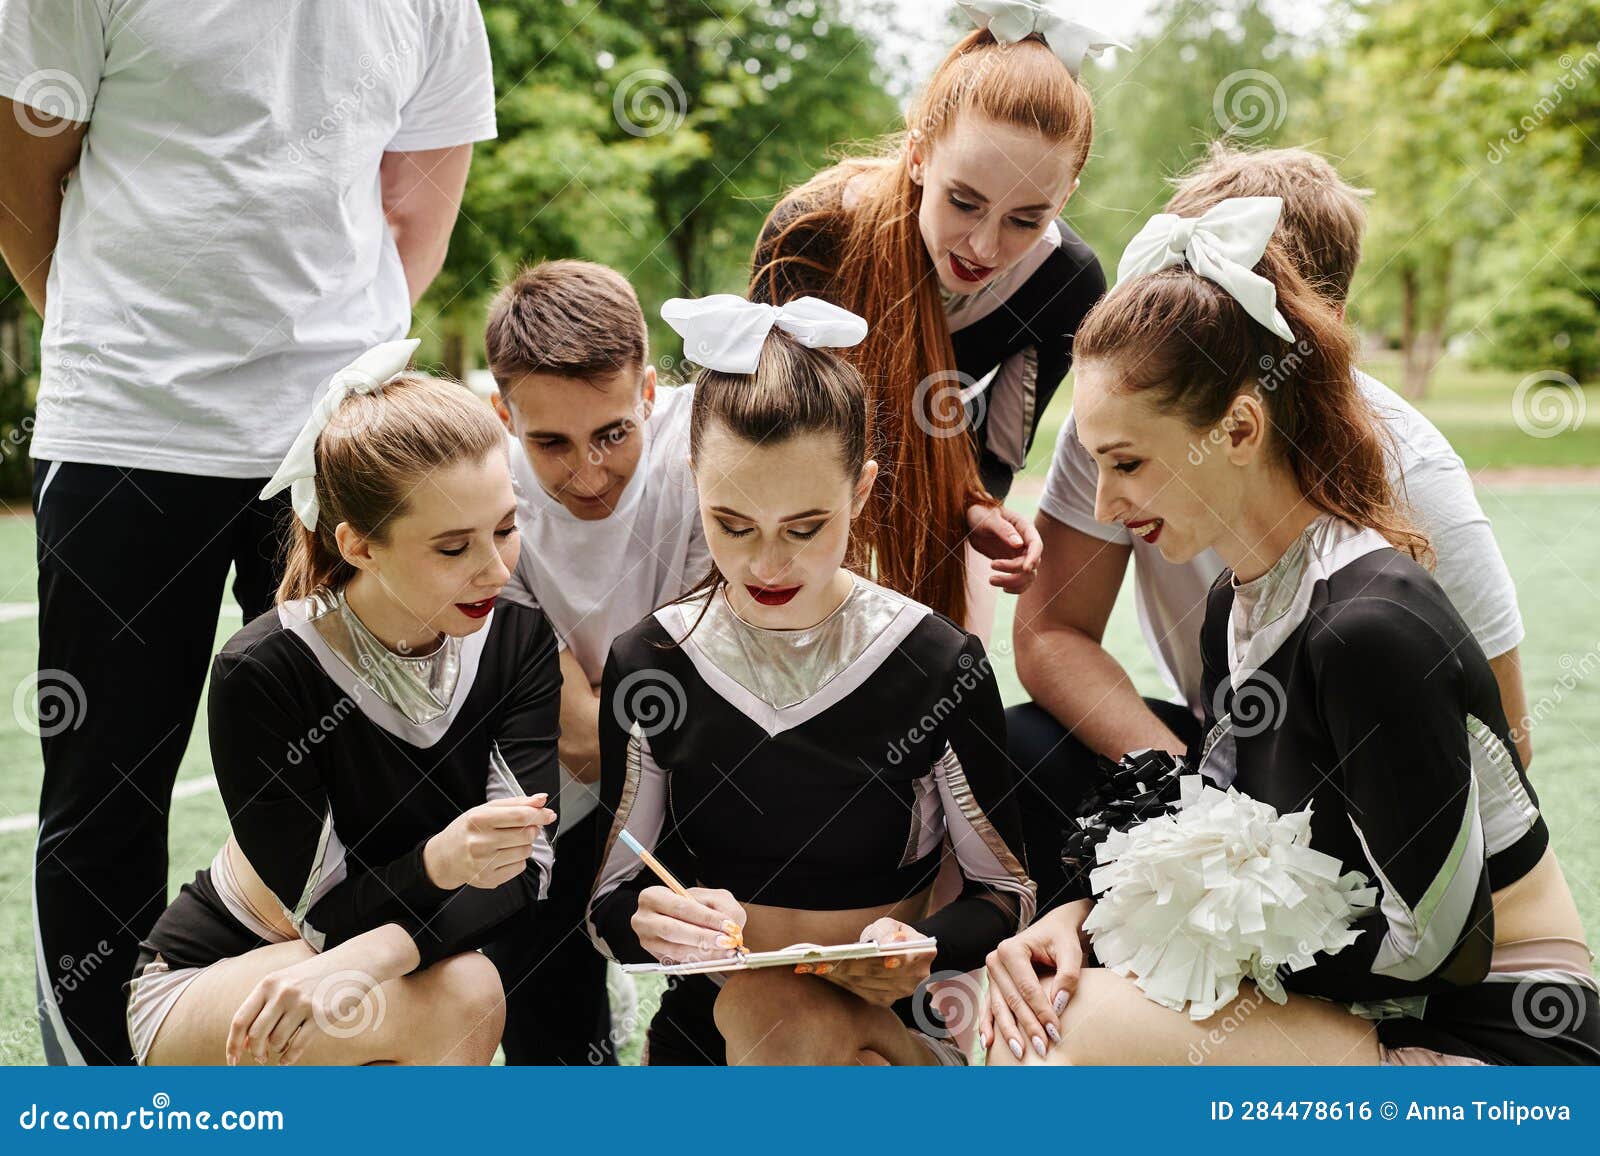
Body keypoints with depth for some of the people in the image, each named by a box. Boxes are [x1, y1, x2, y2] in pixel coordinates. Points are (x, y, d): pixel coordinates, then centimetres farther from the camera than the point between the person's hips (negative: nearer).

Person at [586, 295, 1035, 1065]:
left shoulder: (937, 664, -5)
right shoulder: (649, 662, 0)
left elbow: (1007, 890, 4)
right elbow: (610, 900, 6)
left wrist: (924, 950, -18)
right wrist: (648, 921, -18)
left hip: (884, 1032, -1)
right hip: (706, 1032, 2)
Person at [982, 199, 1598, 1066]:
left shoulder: (1373, 629, -23)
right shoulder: (1235, 609, 7)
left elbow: (1437, 944, -19)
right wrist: (1081, 918, -7)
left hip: (1505, 1053, -9)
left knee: (1097, 1023, -23)